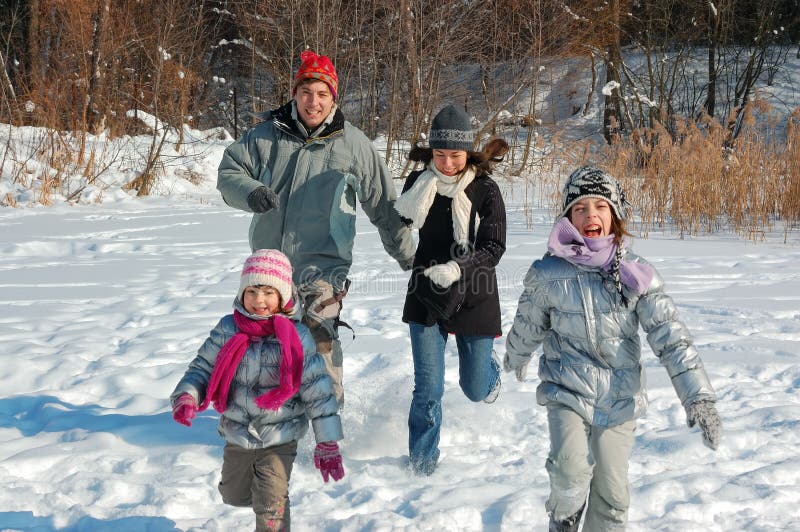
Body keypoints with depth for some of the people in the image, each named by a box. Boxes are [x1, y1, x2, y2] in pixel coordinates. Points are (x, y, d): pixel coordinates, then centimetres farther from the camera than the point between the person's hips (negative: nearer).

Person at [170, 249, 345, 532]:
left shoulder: (297, 337, -13)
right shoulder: (227, 330, -7)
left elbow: (317, 389, -10)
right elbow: (203, 368, -2)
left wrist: (327, 443, -10)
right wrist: (187, 396, -25)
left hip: (280, 439, -4)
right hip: (236, 436, 4)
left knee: (271, 504, -7)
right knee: (234, 496, 23)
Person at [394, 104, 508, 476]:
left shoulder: (485, 190, -9)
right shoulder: (419, 182, -2)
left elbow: (494, 247, -13)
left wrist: (456, 269, -28)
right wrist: (421, 188, -25)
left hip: (474, 297, -1)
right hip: (425, 296, 1)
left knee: (475, 390, 11)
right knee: (428, 388, -3)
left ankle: (489, 369, 48)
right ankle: (422, 458, 17)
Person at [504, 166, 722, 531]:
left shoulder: (636, 274, -7)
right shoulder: (549, 274, -8)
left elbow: (669, 335, -12)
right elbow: (528, 325, 10)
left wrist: (698, 395, -20)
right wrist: (516, 359, 27)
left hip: (620, 398, 2)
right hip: (567, 391, -1)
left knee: (611, 490, 8)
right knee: (571, 469, -22)